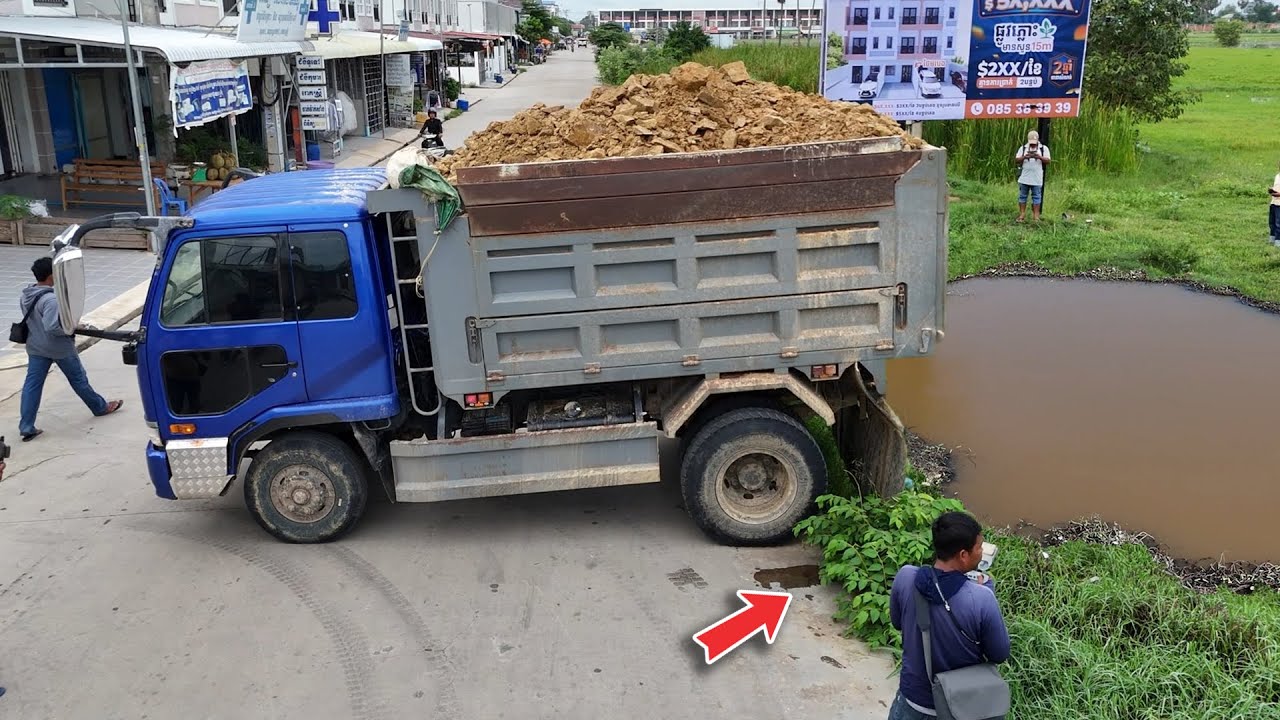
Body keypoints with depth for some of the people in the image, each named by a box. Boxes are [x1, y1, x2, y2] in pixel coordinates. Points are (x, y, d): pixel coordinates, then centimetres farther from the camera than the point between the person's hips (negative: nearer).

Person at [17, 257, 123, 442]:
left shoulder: (25, 296, 2)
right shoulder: (51, 299, -27)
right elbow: (51, 327, -33)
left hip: (36, 348, 7)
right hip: (60, 349, -7)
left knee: (32, 384, 6)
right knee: (79, 379, 12)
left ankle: (26, 427, 5)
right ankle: (101, 407, 32)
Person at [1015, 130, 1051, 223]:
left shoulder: (1044, 148, 5)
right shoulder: (1023, 148, 8)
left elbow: (1047, 161, -2)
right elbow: (1016, 160, 2)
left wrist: (1039, 157, -20)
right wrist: (1024, 157, -17)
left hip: (1037, 179, -2)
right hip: (1024, 178, 2)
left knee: (1036, 197, 1)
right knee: (1022, 197, 4)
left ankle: (1036, 217, 3)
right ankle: (1022, 216, 10)